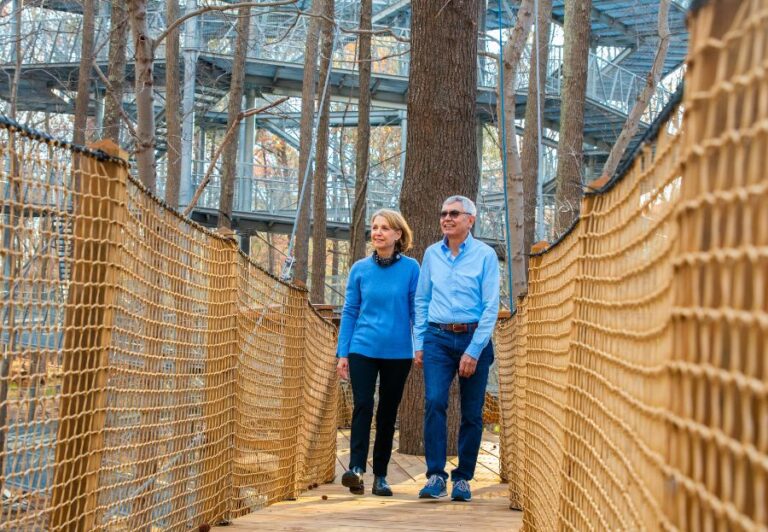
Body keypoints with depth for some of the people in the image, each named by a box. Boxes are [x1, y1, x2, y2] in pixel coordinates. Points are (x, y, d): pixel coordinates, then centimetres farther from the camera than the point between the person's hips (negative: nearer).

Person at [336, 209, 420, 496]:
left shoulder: (410, 268, -1)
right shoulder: (360, 269, 4)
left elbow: (417, 310, 1)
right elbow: (350, 311, 6)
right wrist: (343, 353, 2)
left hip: (398, 352, 0)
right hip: (363, 350, 0)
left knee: (388, 412, 7)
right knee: (363, 406, -15)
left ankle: (380, 476, 16)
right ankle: (356, 469, -22)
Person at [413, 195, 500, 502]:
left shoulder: (485, 255, -2)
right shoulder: (432, 254, 9)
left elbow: (491, 307, -6)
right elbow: (421, 301, 14)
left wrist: (473, 351, -11)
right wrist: (419, 344, 6)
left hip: (474, 338, -2)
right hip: (438, 338, 2)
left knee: (472, 413, 2)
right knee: (434, 402, -15)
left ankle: (463, 479, 13)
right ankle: (435, 476, -12)